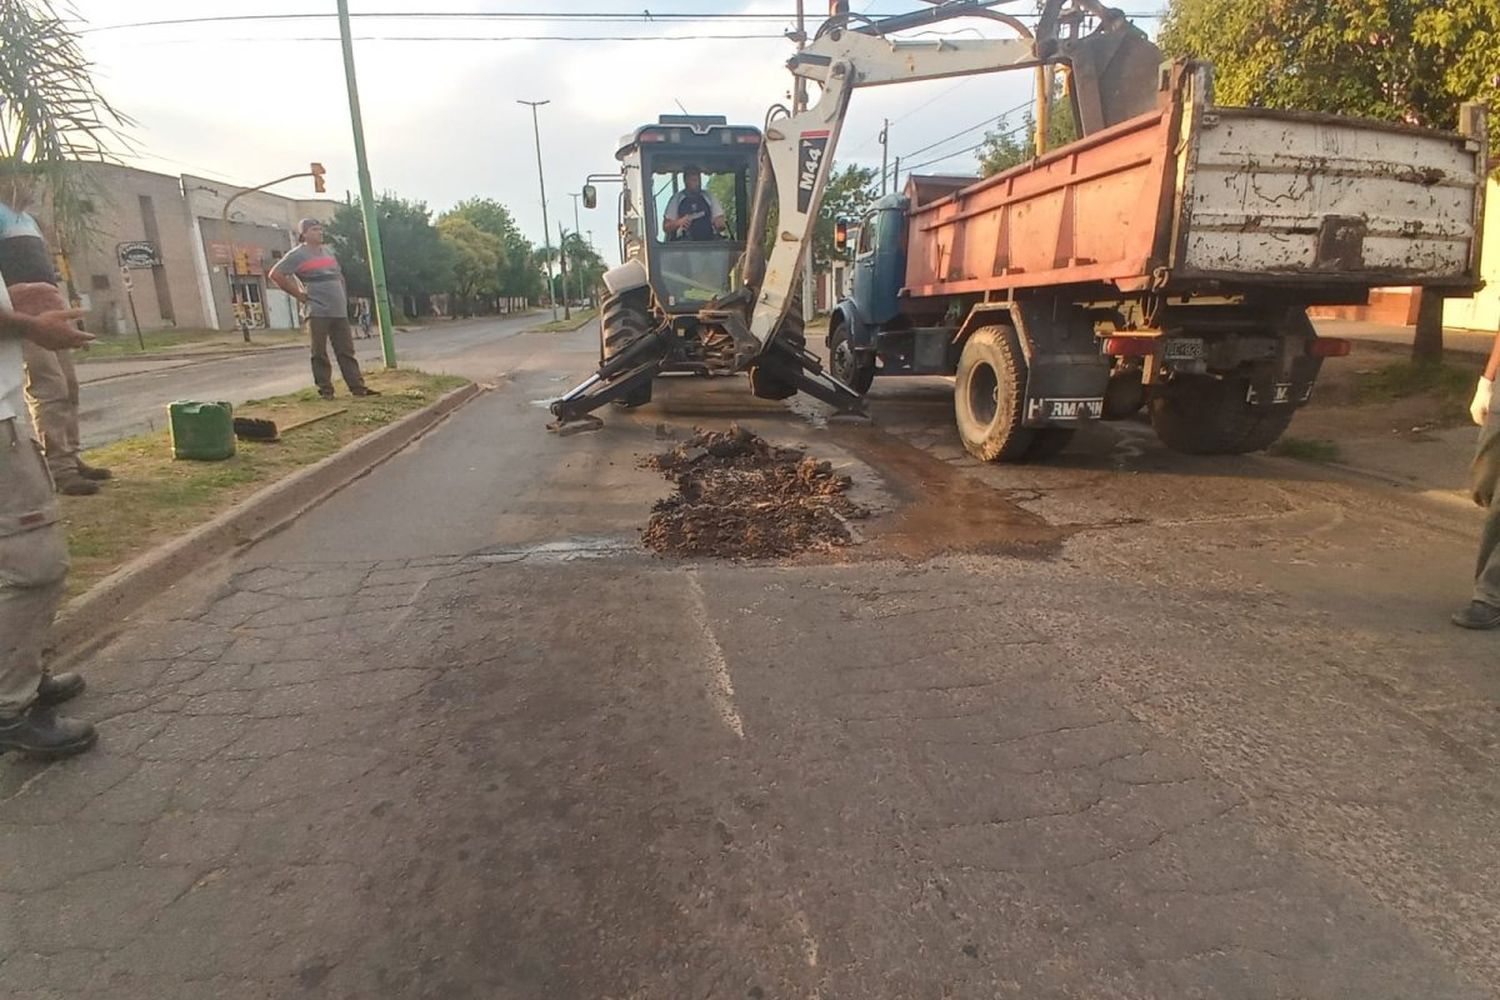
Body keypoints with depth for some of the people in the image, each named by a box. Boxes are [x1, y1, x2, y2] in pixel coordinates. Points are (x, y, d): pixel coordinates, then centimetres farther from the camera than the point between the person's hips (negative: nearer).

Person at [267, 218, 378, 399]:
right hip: (317, 311, -6)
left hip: (339, 310, 6)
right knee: (320, 354, -2)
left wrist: (343, 297, 16)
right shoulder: (297, 254, -3)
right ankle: (325, 390, 1)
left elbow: (339, 276, 29)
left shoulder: (328, 252, 17)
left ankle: (357, 387, 5)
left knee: (346, 351, 5)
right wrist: (299, 294, -7)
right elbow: (275, 274, -7)